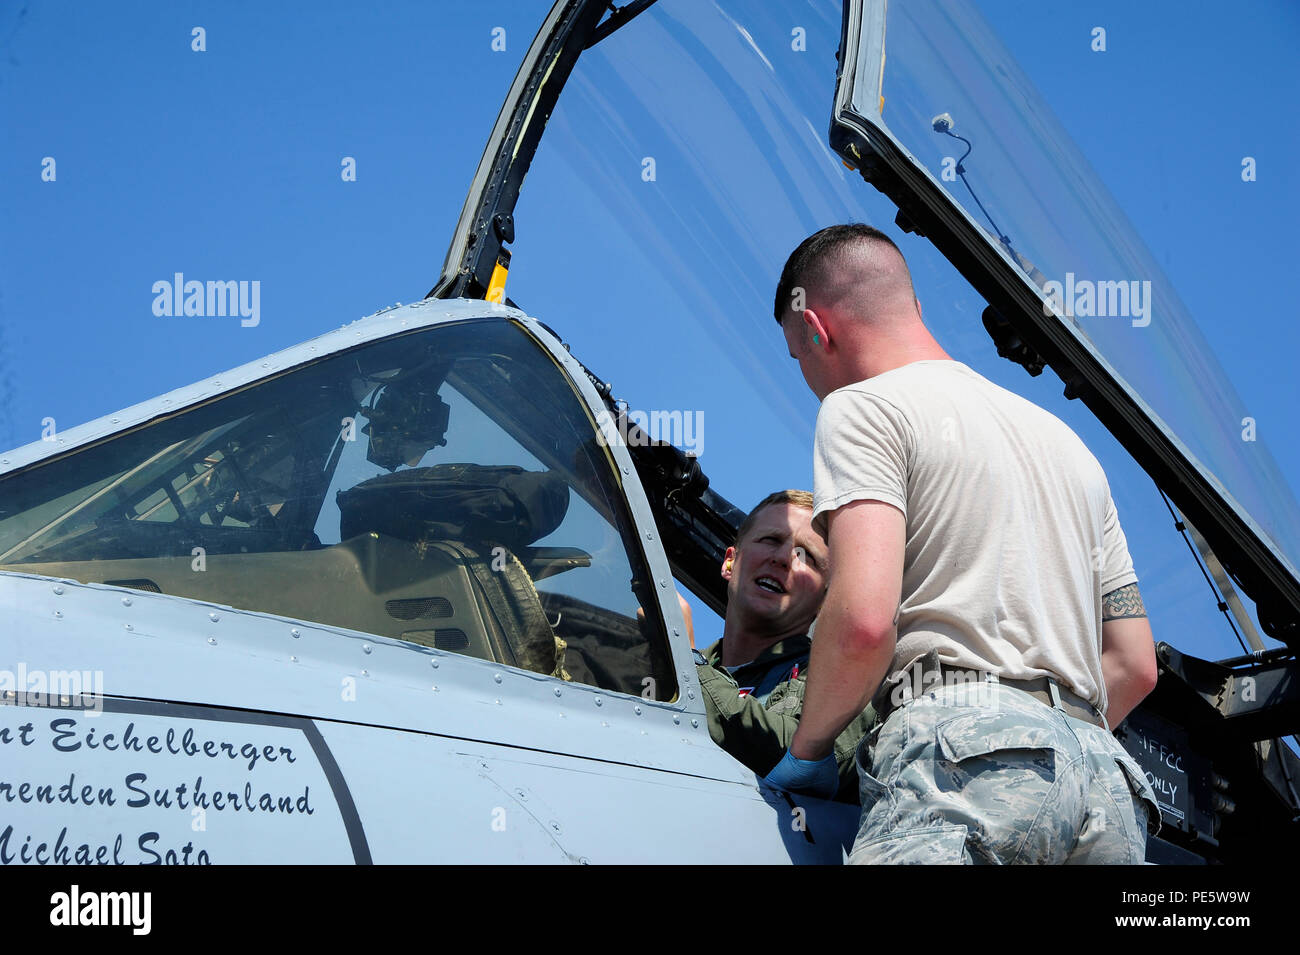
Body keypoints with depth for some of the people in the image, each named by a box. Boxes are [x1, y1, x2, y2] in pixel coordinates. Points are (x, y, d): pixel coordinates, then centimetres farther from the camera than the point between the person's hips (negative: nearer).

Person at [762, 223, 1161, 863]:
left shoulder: (863, 407, 8)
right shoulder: (1066, 439, 34)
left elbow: (864, 621, -9)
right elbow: (1135, 665, 30)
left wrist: (806, 749, 6)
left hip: (963, 742, -7)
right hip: (1103, 770, 8)